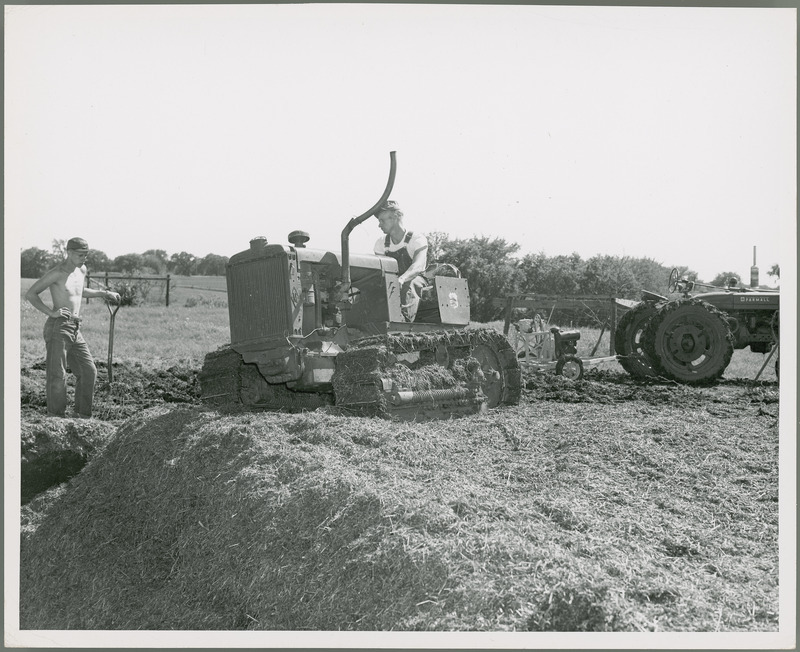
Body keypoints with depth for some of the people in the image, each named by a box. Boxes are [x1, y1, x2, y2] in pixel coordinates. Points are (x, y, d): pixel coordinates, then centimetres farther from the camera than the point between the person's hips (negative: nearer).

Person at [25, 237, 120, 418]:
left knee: (89, 371, 7)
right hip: (58, 327, -8)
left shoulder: (82, 270, 14)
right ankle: (55, 417, -3)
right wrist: (51, 312, -17)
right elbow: (30, 294, -10)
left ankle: (83, 414, 16)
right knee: (58, 376, -8)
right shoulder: (56, 273, -10)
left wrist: (103, 293, 29)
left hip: (75, 329, 8)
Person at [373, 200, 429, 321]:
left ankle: (406, 317, -52)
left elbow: (418, 266, -27)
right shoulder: (381, 243, 7)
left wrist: (401, 279, -48)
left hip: (416, 282, -5)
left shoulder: (417, 239, -10)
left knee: (407, 284, -39)